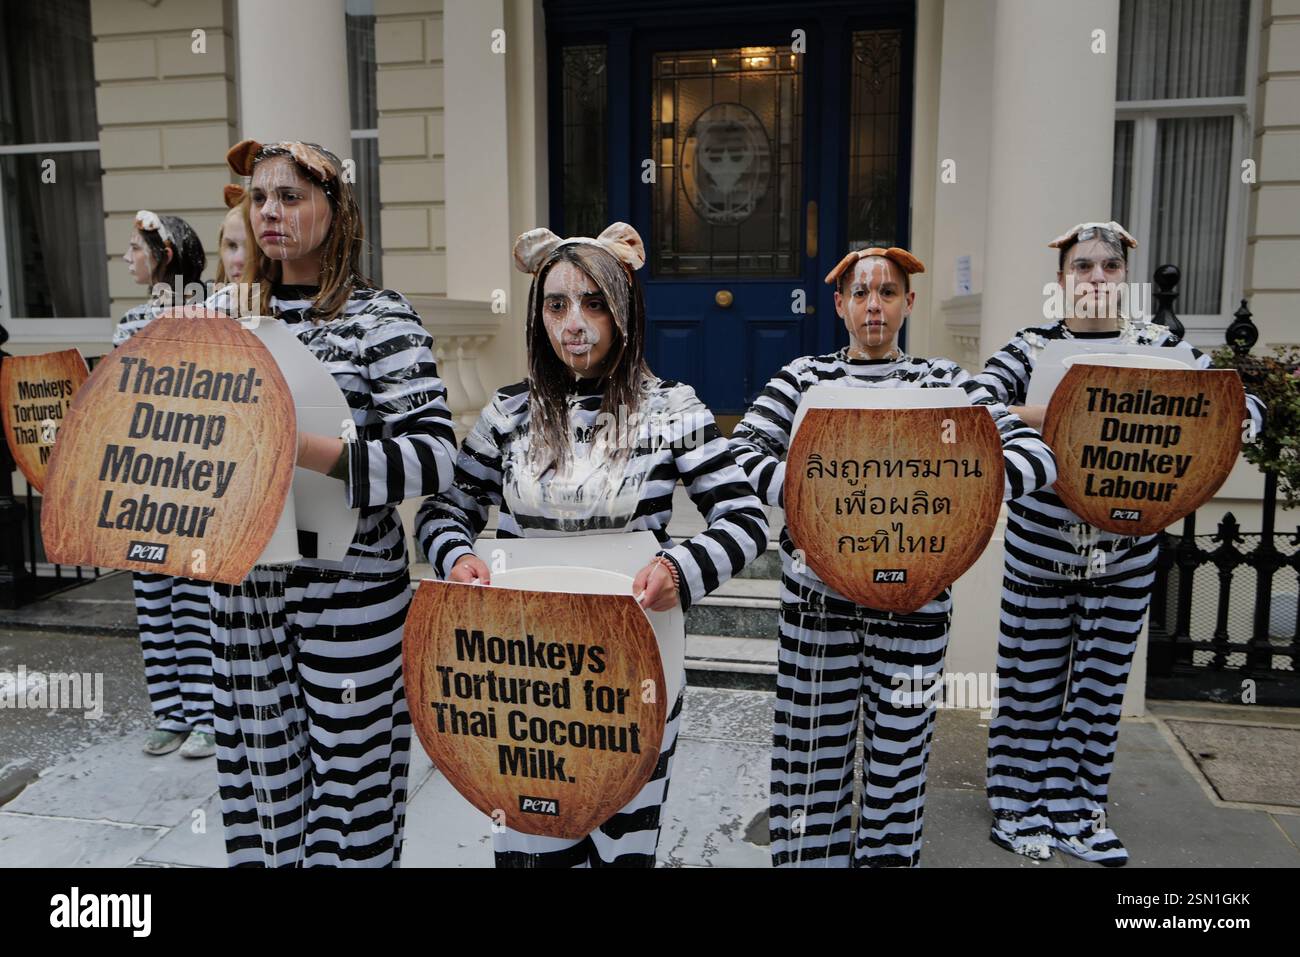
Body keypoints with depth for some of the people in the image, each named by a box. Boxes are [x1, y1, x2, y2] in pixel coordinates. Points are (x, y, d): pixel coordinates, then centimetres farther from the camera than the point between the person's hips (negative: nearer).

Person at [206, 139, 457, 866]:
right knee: (260, 763, 15)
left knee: (349, 766, 4)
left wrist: (302, 450, -28)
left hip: (350, 587, -5)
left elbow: (435, 455, -19)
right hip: (245, 581, 5)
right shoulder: (226, 309, 9)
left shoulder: (379, 317, -8)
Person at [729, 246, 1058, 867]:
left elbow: (1037, 454, -3)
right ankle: (809, 856, 29)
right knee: (815, 749, 8)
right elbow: (740, 452, -7)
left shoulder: (942, 382, 4)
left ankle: (887, 857, 34)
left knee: (898, 746, 12)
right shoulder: (803, 377, 4)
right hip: (818, 598, 0)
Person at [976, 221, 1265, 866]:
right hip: (1041, 549, -2)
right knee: (1033, 681, 7)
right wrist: (1051, 415, -33)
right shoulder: (1030, 347, -4)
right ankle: (1022, 810, 24)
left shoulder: (1161, 346, 1)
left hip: (1126, 553, 2)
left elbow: (1243, 406, -3)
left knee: (1101, 681, 12)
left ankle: (1077, 814, 28)